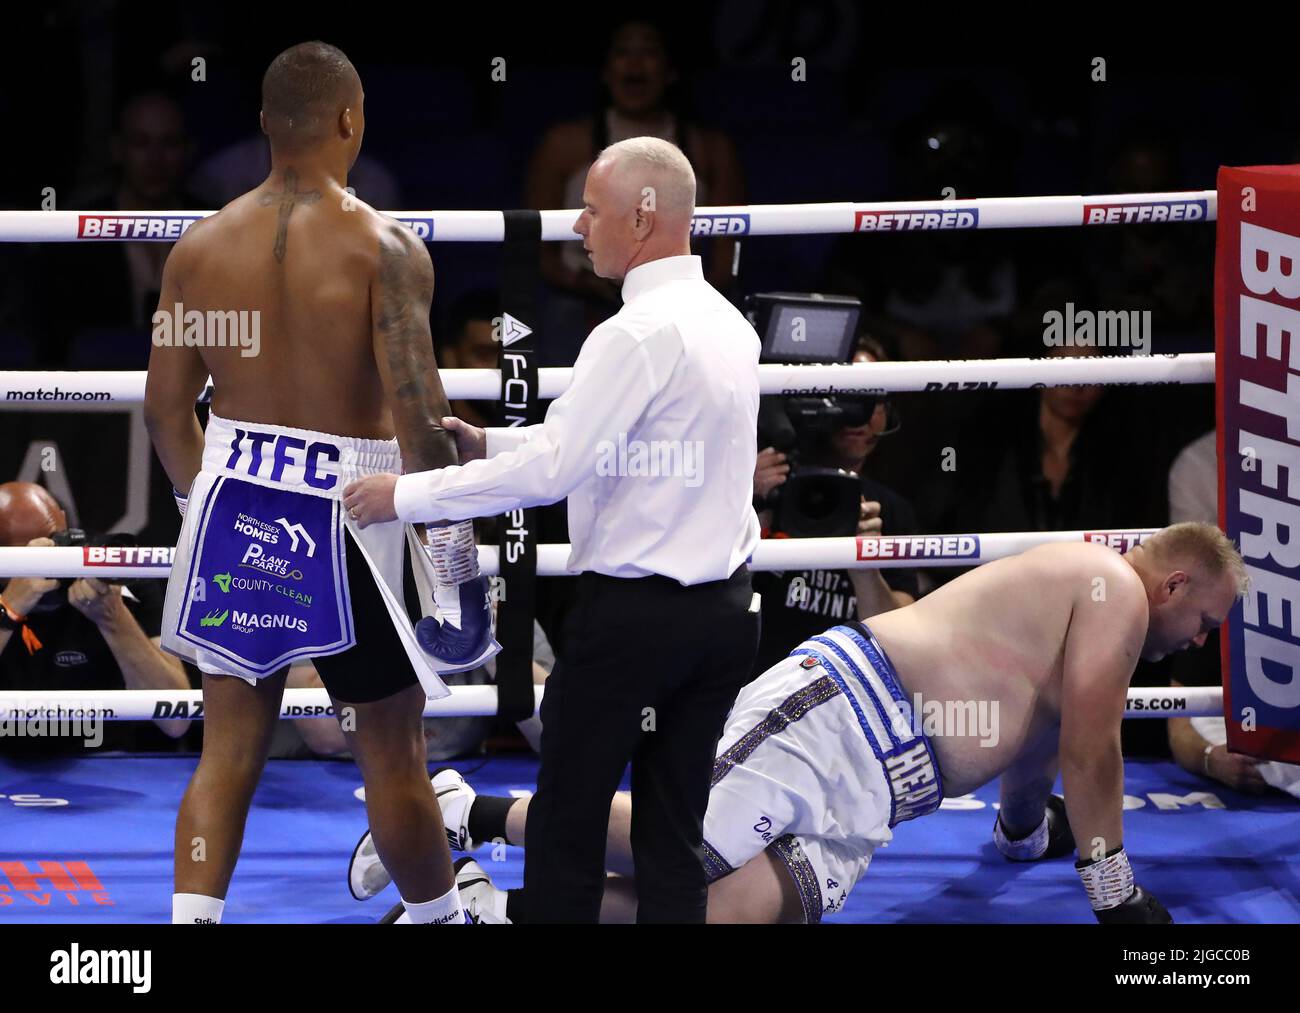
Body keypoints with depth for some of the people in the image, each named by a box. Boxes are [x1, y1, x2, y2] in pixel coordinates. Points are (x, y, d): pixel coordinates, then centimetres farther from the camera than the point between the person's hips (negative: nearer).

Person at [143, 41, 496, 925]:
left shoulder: (202, 247, 1)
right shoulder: (384, 248, -14)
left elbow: (166, 410, 7)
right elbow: (419, 418, -18)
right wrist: (452, 545, -10)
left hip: (237, 503, 4)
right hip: (348, 506, -4)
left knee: (230, 745, 10)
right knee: (391, 751, 13)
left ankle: (191, 917, 1)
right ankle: (440, 917, 29)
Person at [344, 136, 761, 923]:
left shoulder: (638, 336, -17)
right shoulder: (727, 323, 10)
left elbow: (551, 468, -20)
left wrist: (408, 495, -13)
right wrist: (490, 444, 17)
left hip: (634, 613, -8)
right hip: (724, 608, 8)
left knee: (566, 828, 3)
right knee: (673, 837, 9)